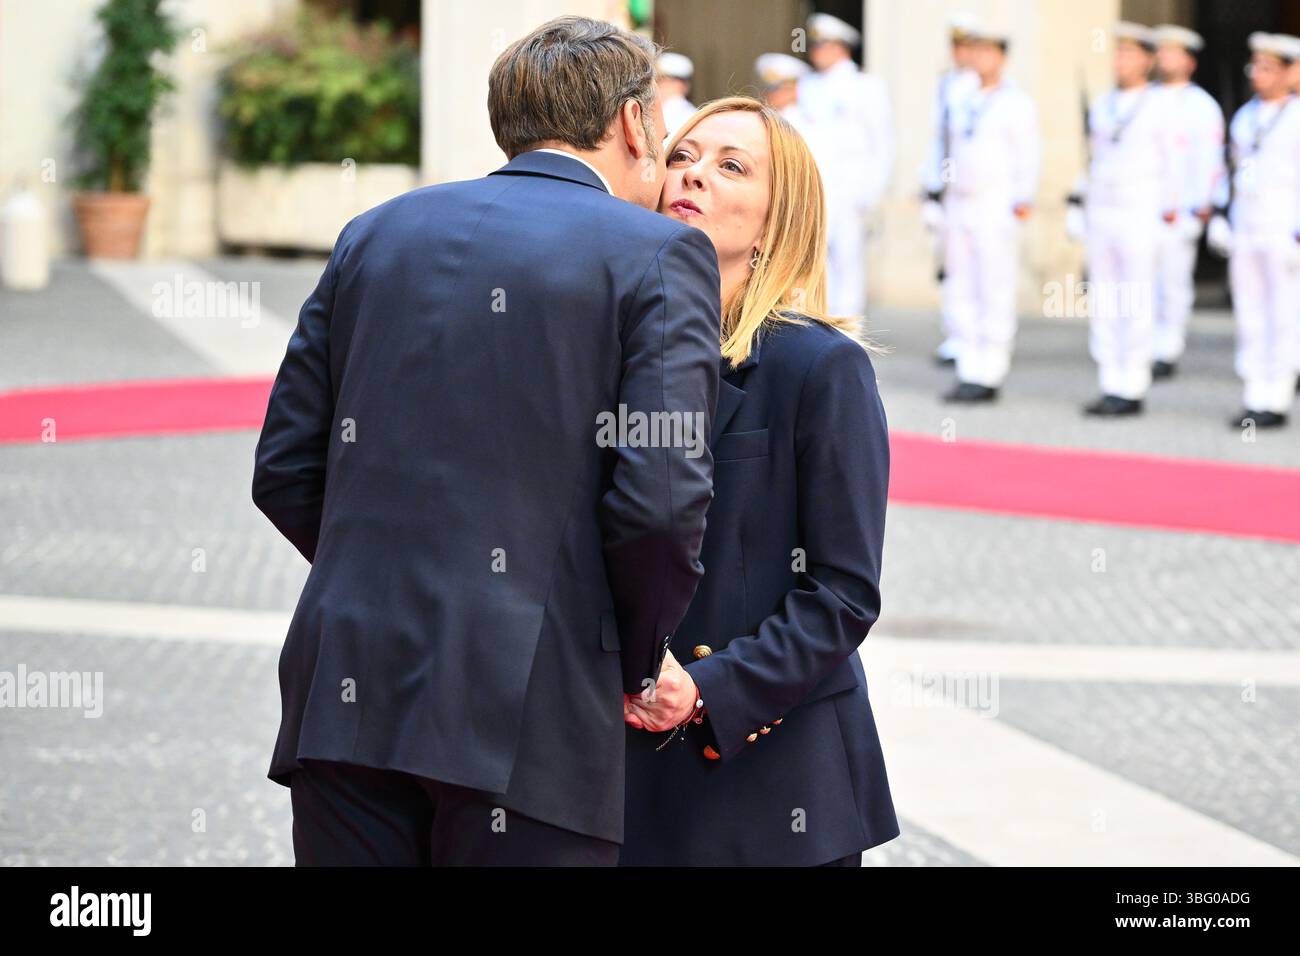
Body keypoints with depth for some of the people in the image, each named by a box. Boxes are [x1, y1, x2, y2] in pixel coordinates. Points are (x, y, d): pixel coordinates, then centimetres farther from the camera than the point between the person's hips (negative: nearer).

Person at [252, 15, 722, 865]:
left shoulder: (378, 232, 14)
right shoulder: (658, 254, -1)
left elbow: (284, 471, 13)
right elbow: (661, 500, -11)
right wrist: (637, 664, 4)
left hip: (345, 698, 5)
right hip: (529, 705, -4)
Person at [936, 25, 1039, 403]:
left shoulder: (1017, 103, -2)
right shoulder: (963, 105, 18)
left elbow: (1028, 157, -9)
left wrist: (1023, 199, -21)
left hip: (997, 207, -7)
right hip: (960, 205, 7)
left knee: (995, 295, -7)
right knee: (960, 294, 5)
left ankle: (989, 377, -6)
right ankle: (969, 373, 9)